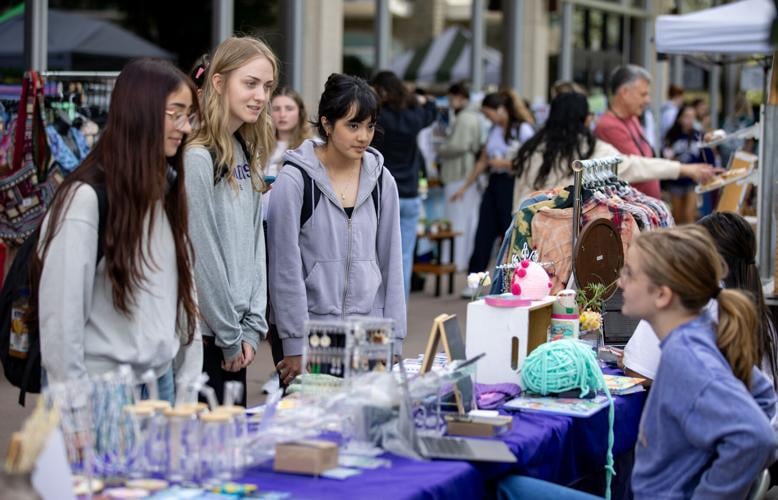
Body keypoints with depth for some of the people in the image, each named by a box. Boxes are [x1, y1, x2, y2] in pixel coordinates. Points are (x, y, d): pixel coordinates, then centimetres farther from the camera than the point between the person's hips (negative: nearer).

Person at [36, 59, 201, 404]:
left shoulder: (168, 192, 8)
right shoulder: (86, 198, -13)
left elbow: (185, 290, 8)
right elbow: (61, 312, -14)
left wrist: (187, 383, 4)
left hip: (160, 380, 6)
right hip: (101, 388, -6)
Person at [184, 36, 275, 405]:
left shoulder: (246, 155, 11)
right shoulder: (197, 159, -16)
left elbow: (255, 243, 11)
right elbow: (203, 257, -16)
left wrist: (252, 327, 4)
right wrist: (230, 336, -10)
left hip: (235, 338, 8)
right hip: (203, 335, -8)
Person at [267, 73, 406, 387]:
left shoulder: (382, 181, 5)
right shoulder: (294, 180, -8)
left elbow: (391, 263, 8)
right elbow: (285, 266, -8)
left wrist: (392, 342, 5)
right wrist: (294, 346, -10)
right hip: (308, 333, -4)